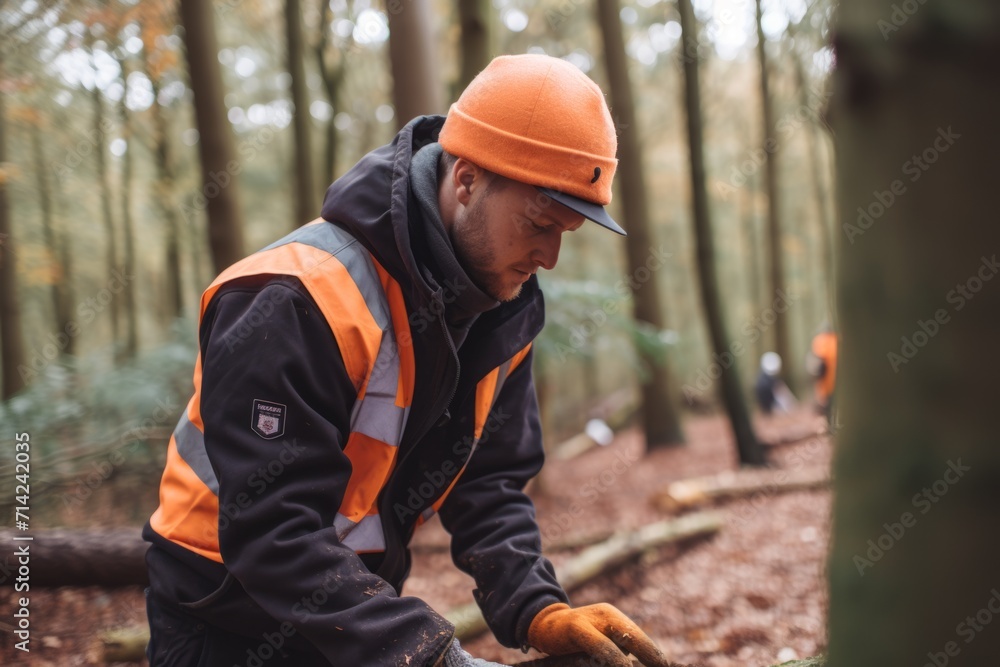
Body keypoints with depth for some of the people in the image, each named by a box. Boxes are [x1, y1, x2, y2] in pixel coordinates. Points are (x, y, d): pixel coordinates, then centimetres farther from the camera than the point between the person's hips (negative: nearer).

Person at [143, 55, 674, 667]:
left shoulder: (503, 306, -4)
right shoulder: (296, 301, -28)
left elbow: (487, 484, -3)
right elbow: (273, 532, -32)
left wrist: (539, 612, -19)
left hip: (357, 610, 7)